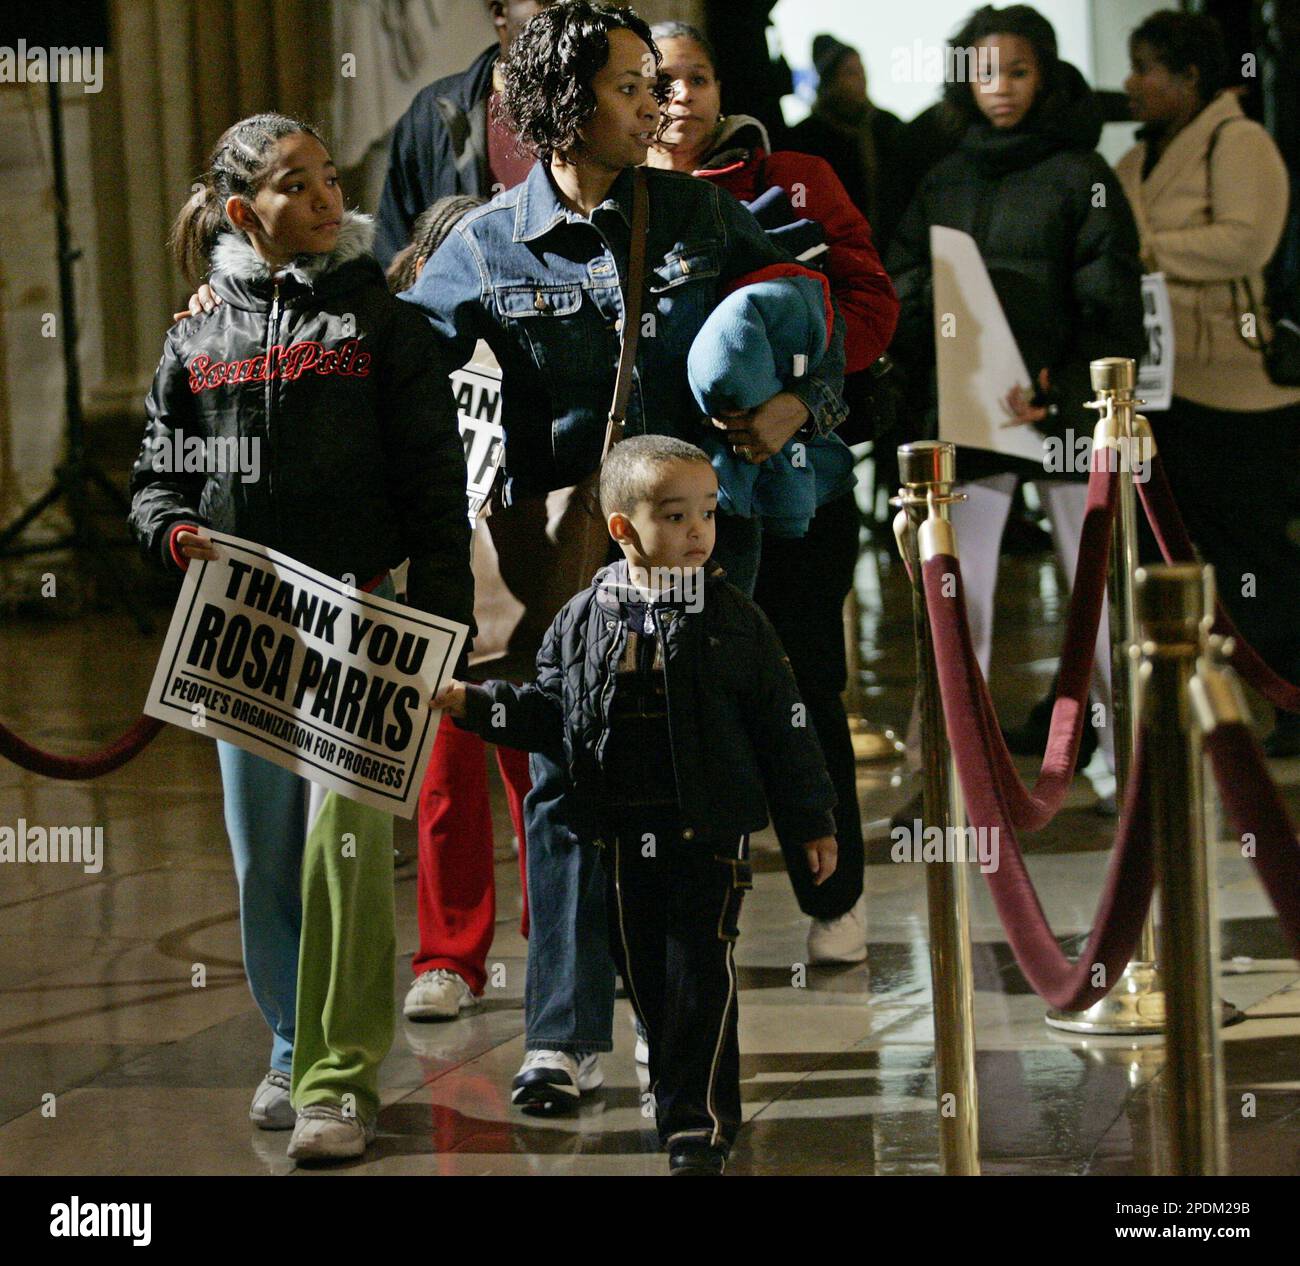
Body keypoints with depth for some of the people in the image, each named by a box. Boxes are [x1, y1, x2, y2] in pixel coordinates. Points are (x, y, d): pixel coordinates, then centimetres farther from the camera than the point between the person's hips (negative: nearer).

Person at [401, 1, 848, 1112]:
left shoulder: (700, 214, 5)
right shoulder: (487, 247, 1)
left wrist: (800, 404, -4)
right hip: (569, 547, -1)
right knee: (568, 775, -6)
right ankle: (566, 1038, -5)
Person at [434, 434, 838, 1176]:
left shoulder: (735, 620, -3)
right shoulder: (586, 618, 2)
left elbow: (782, 727, 1)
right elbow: (550, 713, 10)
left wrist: (813, 823, 3)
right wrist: (473, 704, -2)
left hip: (709, 837, -3)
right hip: (624, 842, 3)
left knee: (701, 977, -7)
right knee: (646, 979, 10)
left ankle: (701, 1125, 1)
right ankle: (680, 1104, 23)